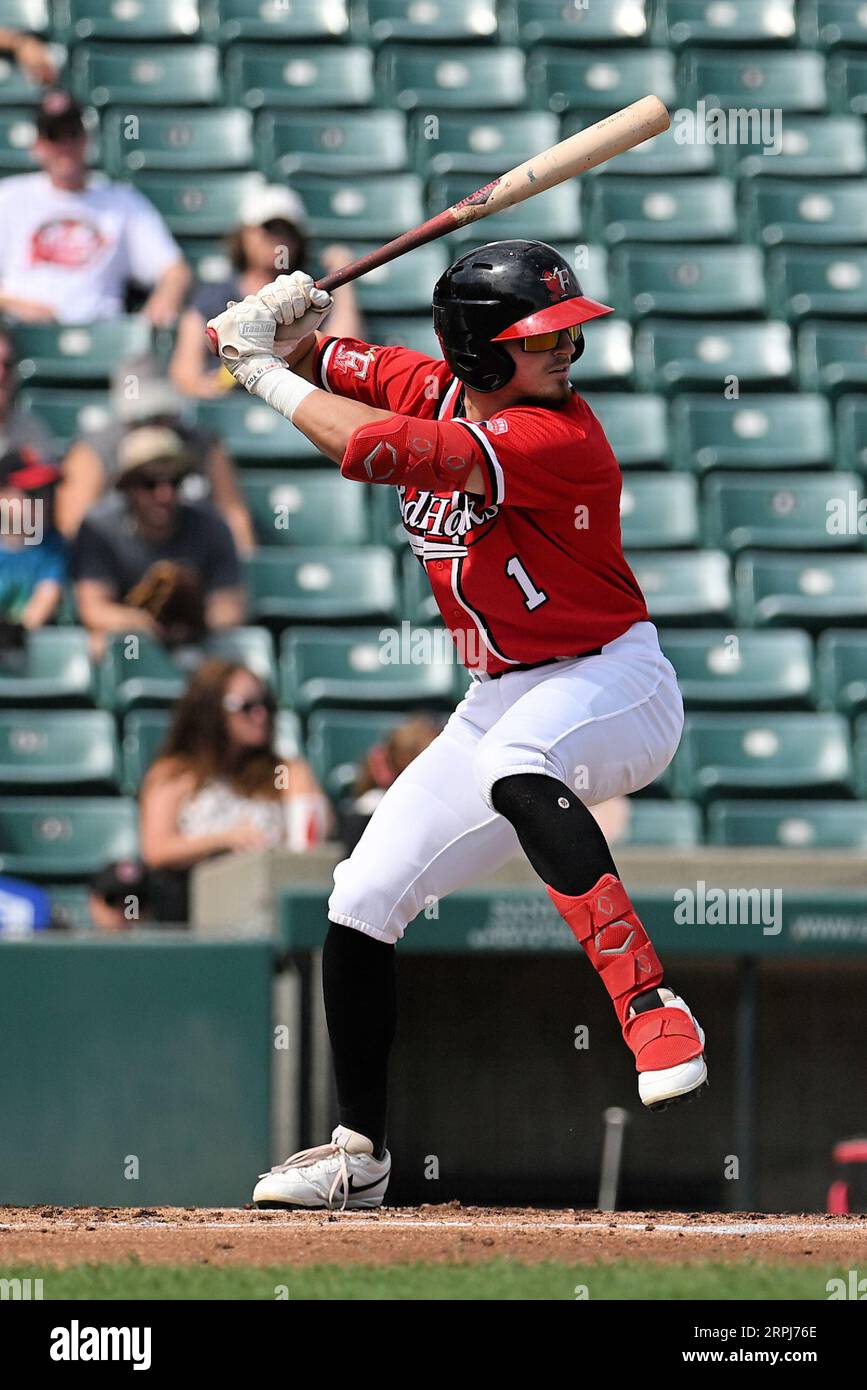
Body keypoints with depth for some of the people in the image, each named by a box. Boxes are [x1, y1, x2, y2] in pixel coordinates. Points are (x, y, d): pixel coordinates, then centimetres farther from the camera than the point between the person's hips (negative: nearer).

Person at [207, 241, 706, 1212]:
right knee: (359, 904, 4)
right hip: (499, 703, 8)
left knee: (516, 768, -42)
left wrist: (271, 378, -21)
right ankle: (359, 1152, 20)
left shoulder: (561, 440, -25)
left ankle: (652, 1010, -44)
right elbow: (317, 363, 13)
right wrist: (285, 330, -11)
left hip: (614, 684, -8)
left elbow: (378, 450, -33)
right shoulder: (432, 390, -1)